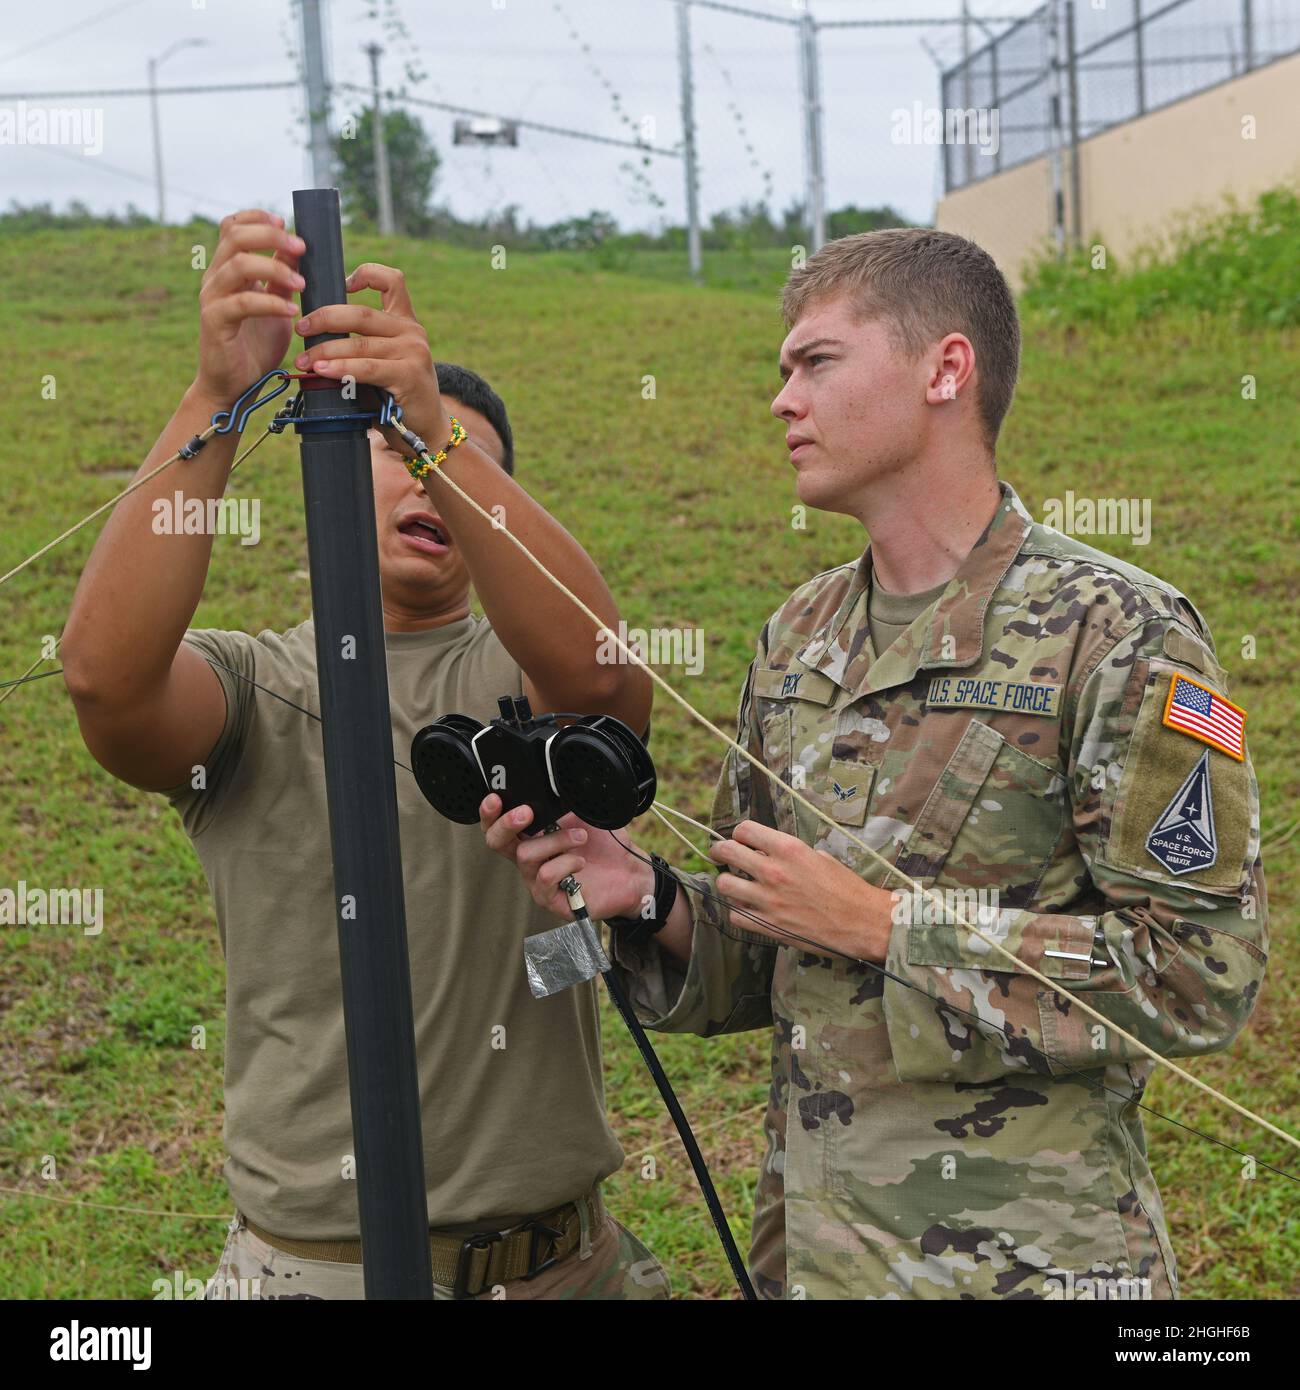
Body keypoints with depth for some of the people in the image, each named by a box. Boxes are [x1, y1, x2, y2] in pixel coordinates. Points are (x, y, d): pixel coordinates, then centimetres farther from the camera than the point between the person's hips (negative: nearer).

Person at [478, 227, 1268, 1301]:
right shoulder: (798, 639, 8)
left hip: (1022, 1261, -6)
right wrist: (651, 904, -7)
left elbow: (1202, 975, -19)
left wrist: (881, 923, -18)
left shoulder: (1120, 636, -12)